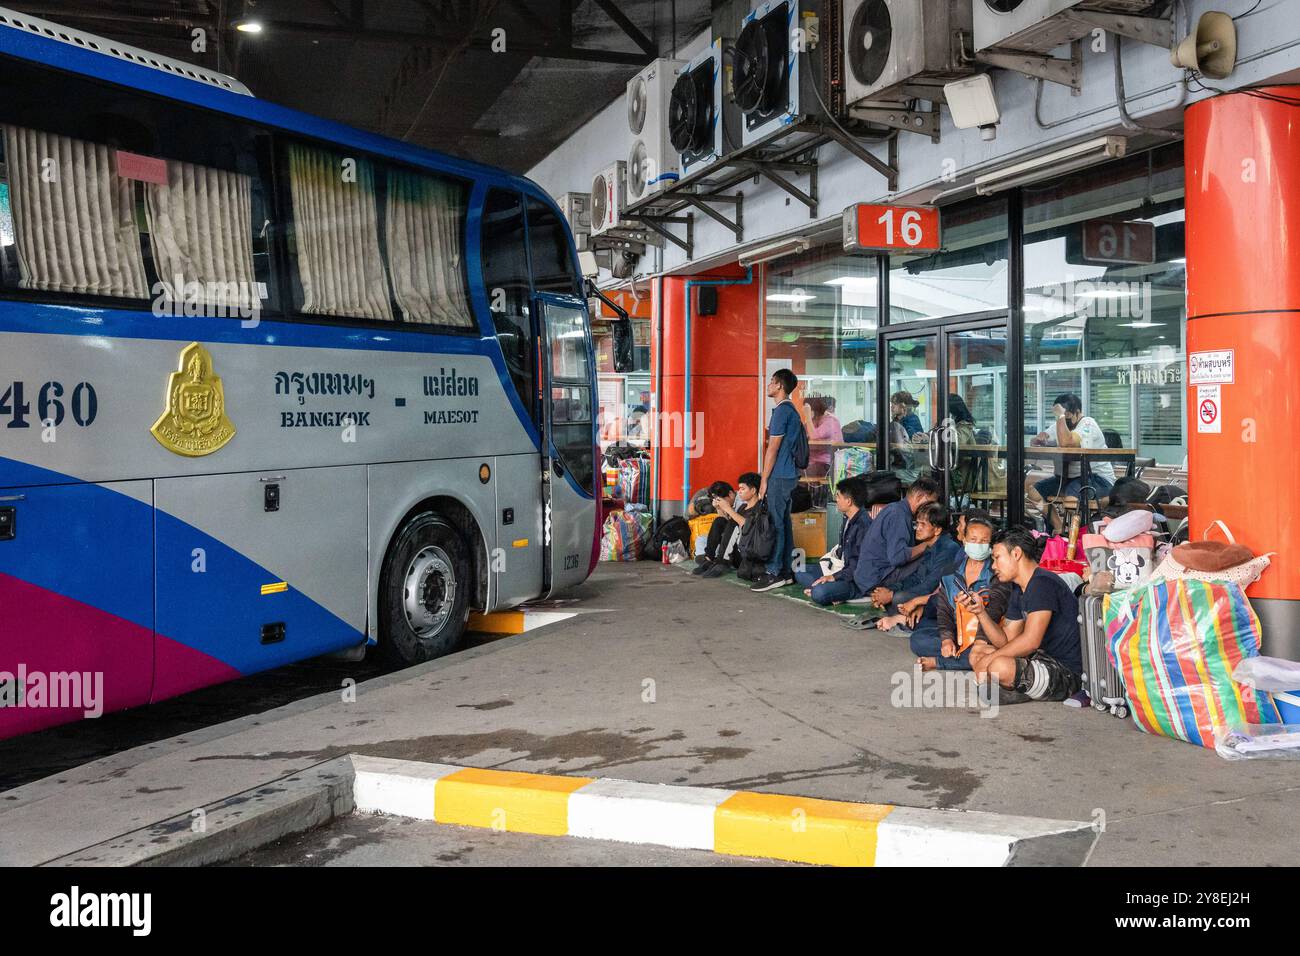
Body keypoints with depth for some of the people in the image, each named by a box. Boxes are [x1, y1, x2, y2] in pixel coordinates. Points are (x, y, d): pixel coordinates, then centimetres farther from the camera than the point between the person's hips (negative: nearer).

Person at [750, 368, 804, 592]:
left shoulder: (782, 411, -14)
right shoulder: (792, 411, 17)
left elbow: (773, 449, -15)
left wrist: (764, 480, -13)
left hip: (779, 476, -10)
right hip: (789, 474, 10)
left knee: (775, 523, -8)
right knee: (784, 522, 10)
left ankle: (774, 573, -7)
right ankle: (786, 572, 14)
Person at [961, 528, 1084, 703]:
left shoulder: (1043, 583, -16)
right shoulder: (1018, 590, 15)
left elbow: (1031, 640, -24)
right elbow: (1005, 640, 11)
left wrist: (989, 659, -15)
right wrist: (981, 611, -2)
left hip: (1066, 672, -10)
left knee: (1000, 667, -33)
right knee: (977, 651, 13)